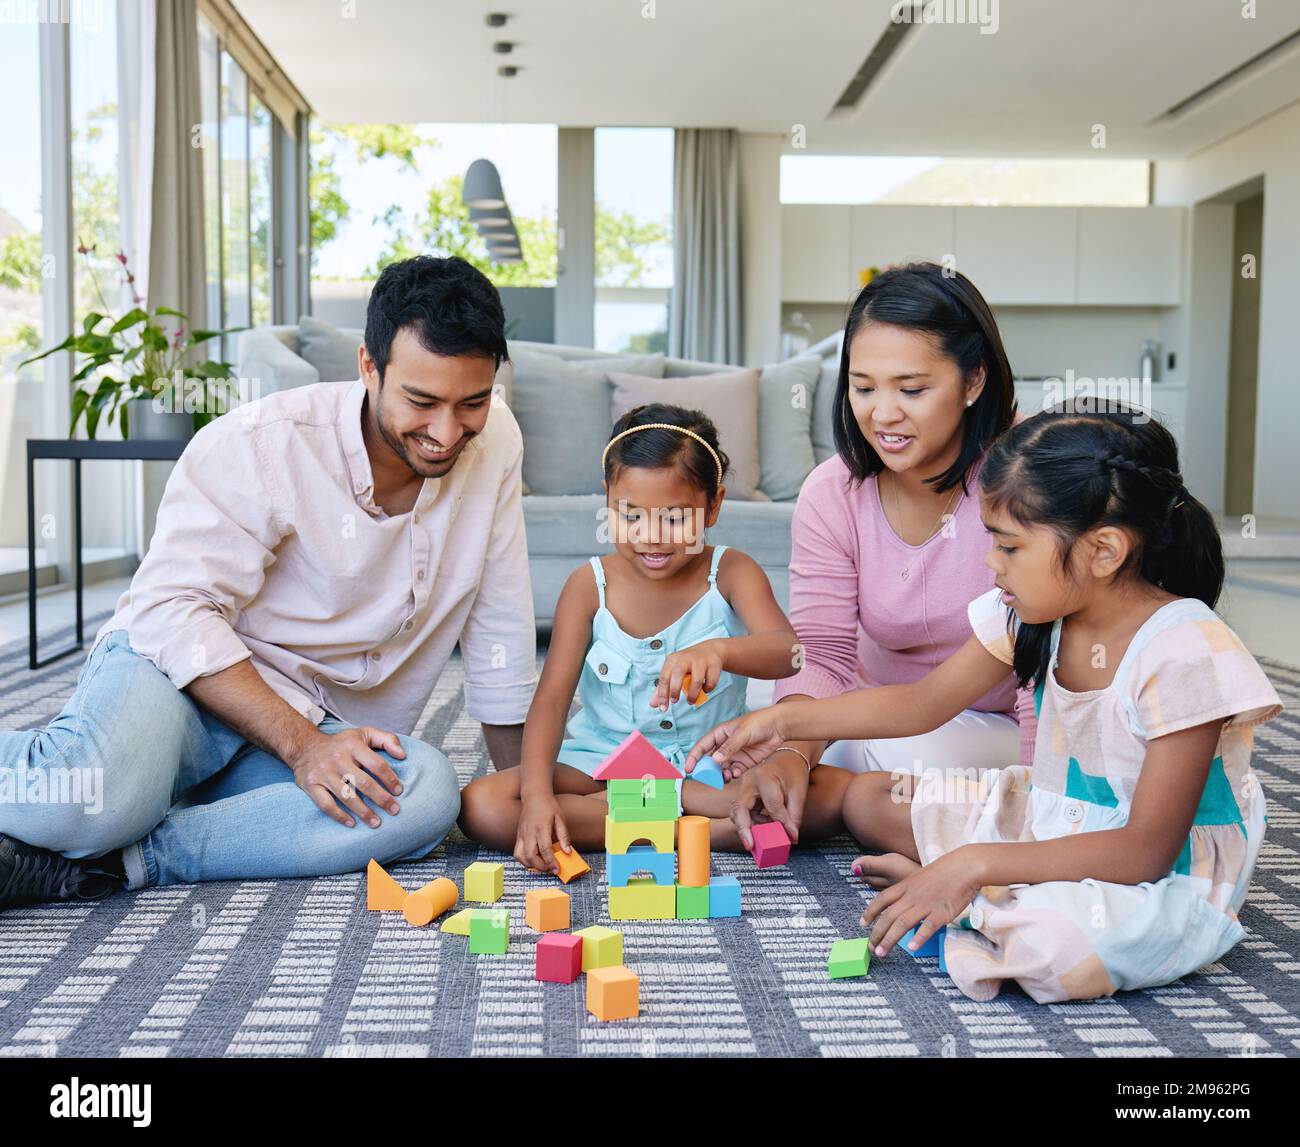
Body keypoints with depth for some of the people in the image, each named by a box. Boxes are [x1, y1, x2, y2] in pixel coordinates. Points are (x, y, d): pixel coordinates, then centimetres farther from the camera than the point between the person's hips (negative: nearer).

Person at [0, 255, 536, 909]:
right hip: (183, 669, -5)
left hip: (320, 724, 5)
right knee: (103, 790, -40)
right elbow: (174, 610, -20)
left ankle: (90, 867, -25)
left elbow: (499, 634, 4)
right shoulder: (264, 444, -15)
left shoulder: (495, 445, -3)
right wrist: (302, 747, -30)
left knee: (428, 794, -32)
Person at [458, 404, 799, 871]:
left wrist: (719, 650, -48)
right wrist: (537, 792, -27)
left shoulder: (731, 573, -7)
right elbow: (551, 698, -9)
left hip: (709, 763, -2)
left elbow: (787, 651, -25)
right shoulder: (590, 584, -3)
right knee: (481, 806, -24)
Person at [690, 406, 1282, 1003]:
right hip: (1050, 816, 7)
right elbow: (925, 702, 7)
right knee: (866, 798, 6)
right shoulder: (1033, 613, -6)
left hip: (1164, 878, -7)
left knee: (1057, 942, -40)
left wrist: (975, 864, -31)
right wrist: (783, 720, 0)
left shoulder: (1186, 652, -27)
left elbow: (1147, 849, -28)